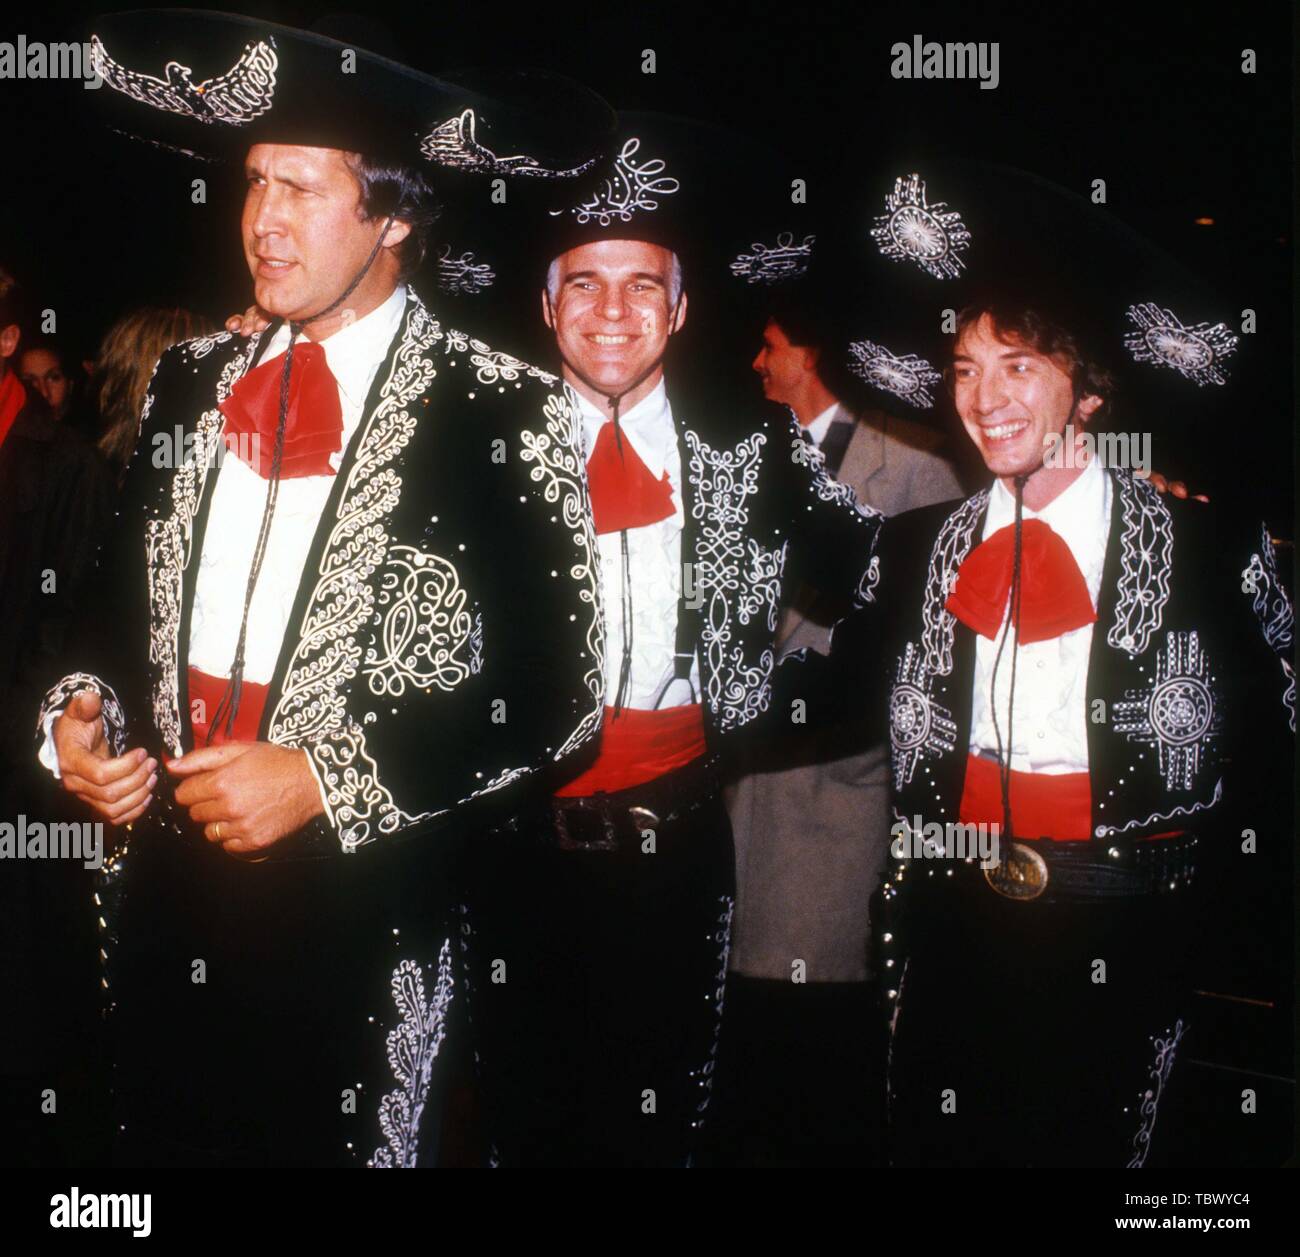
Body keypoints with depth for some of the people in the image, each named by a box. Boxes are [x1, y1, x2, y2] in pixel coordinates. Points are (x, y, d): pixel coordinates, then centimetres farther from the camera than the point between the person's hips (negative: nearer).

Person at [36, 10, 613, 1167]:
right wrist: (80, 712, -3)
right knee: (161, 1152, 19)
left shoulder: (499, 413, -11)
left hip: (353, 937, -5)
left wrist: (327, 779, -17)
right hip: (162, 910, 5)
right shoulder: (189, 384, 7)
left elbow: (555, 694, -12)